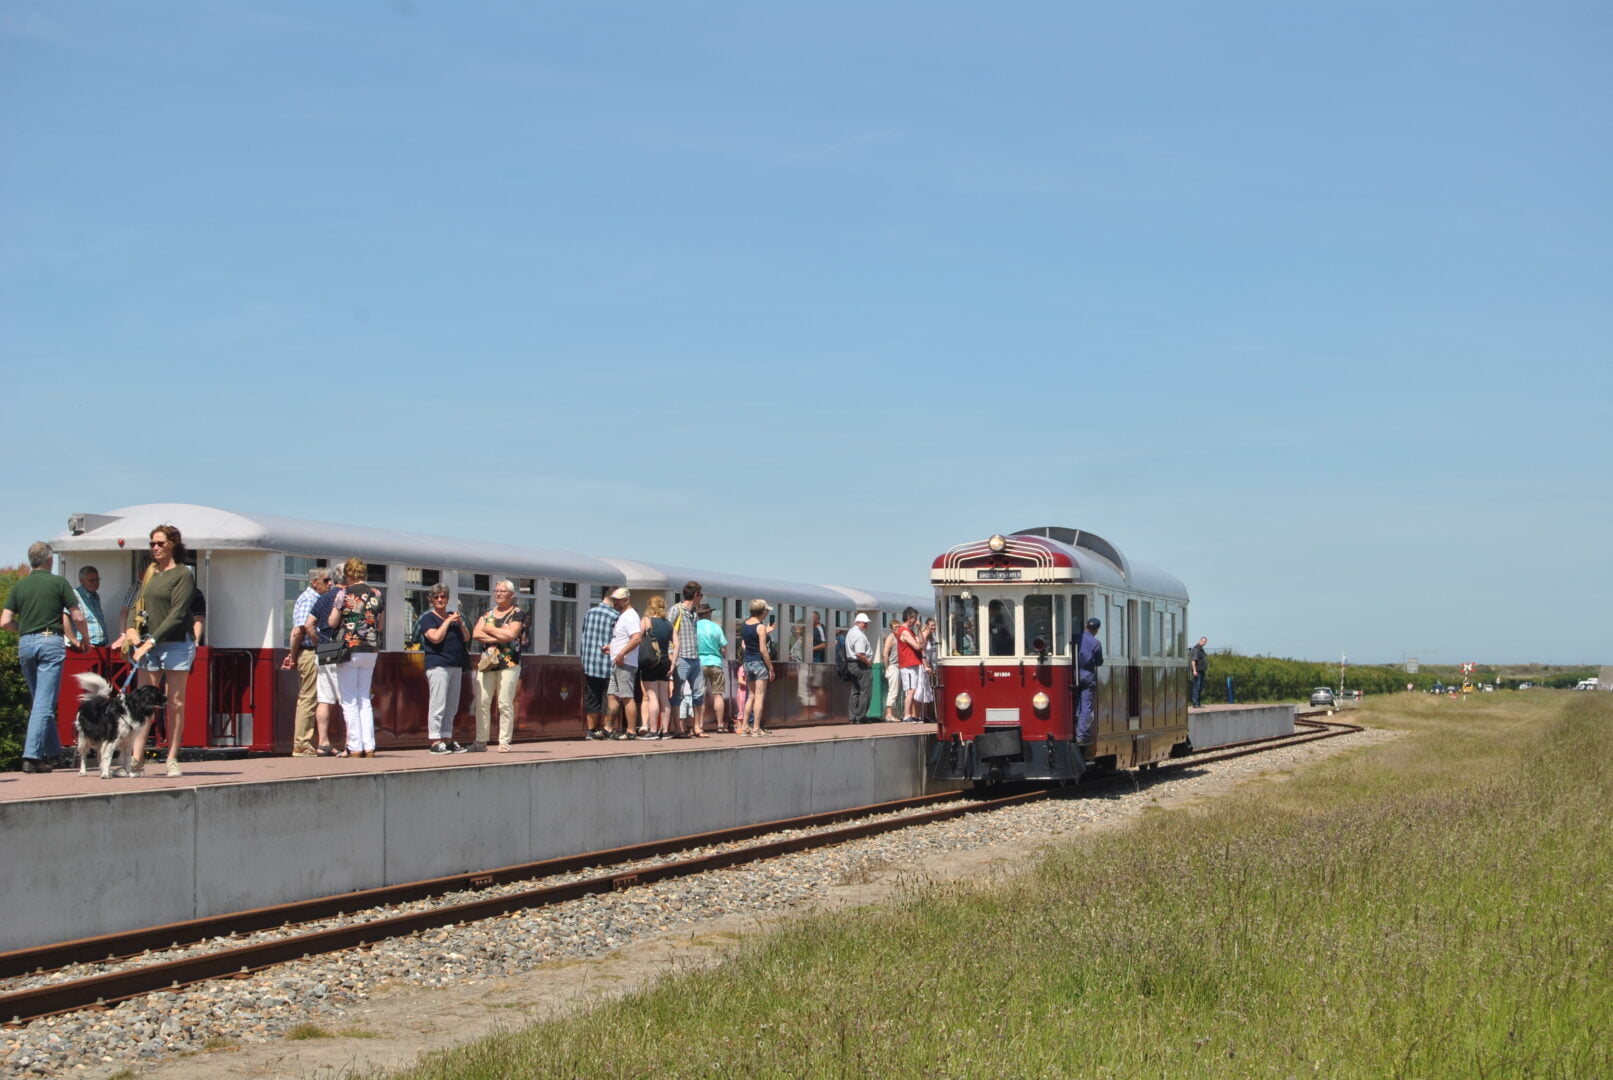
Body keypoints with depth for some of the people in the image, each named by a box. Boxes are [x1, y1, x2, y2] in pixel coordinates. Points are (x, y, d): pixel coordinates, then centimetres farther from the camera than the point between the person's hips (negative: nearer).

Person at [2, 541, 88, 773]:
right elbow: (77, 617, -3)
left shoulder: (19, 586, 9)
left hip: (25, 644, 4)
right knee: (44, 703, -7)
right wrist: (84, 639, 15)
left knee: (40, 701, 18)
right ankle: (32, 756, -15)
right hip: (51, 642, -4)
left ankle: (53, 751, 25)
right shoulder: (58, 582, -1)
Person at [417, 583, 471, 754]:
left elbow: (466, 638, 16)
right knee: (438, 704, -11)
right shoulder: (428, 618, 0)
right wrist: (447, 622, -8)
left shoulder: (454, 616, 19)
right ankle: (435, 741, -10)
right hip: (438, 664, -7)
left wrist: (461, 623, 0)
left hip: (456, 665, 7)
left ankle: (448, 740, 14)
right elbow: (436, 638, -15)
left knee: (452, 706, 9)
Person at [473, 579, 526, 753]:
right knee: (482, 703, 0)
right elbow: (477, 634, 2)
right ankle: (481, 741, 5)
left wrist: (489, 629, -2)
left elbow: (511, 634, -14)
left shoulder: (518, 613, 2)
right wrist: (500, 637, -9)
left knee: (505, 704, -5)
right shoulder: (487, 614, 17)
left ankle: (504, 742, -1)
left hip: (509, 664, -5)